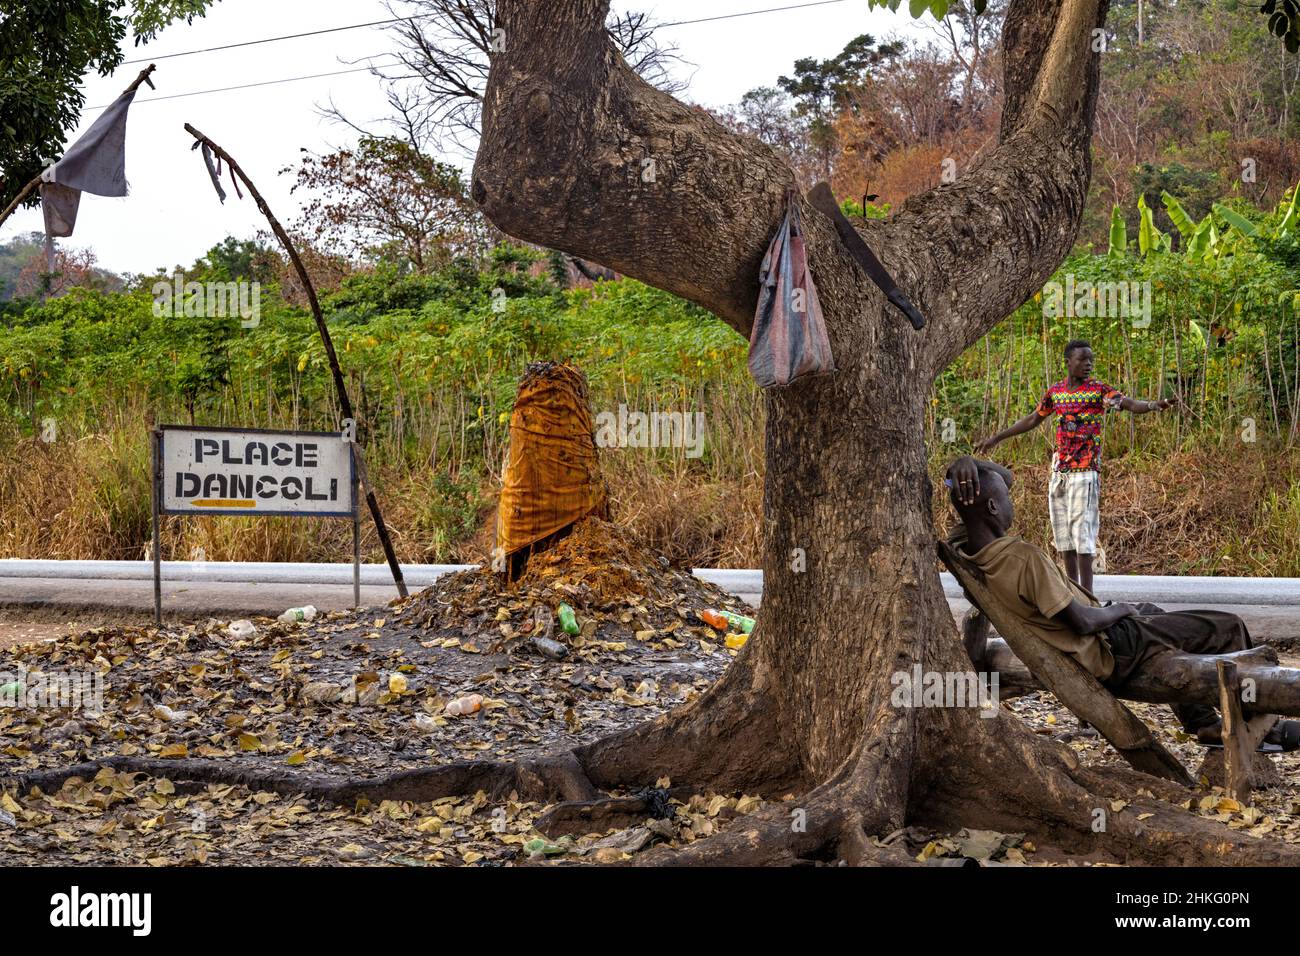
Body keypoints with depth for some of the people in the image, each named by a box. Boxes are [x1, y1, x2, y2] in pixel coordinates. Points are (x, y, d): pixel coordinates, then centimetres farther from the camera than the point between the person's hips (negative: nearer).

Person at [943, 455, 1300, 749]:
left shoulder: (963, 546, -9)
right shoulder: (1024, 557, -35)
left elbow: (1002, 476, 4)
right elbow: (1082, 622, -29)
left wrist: (965, 465, -18)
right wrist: (1120, 610, -8)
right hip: (1109, 653, -9)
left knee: (1151, 612, 35)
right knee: (1228, 628, 4)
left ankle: (1202, 722, 41)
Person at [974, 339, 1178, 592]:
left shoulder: (1099, 390, -6)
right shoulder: (1055, 391, 10)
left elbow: (1131, 404, -20)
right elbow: (1032, 420, 23)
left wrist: (1155, 405, -41)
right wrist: (996, 438, 27)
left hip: (1085, 473, -6)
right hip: (1059, 472, 6)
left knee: (1082, 536, -10)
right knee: (1063, 536, 10)